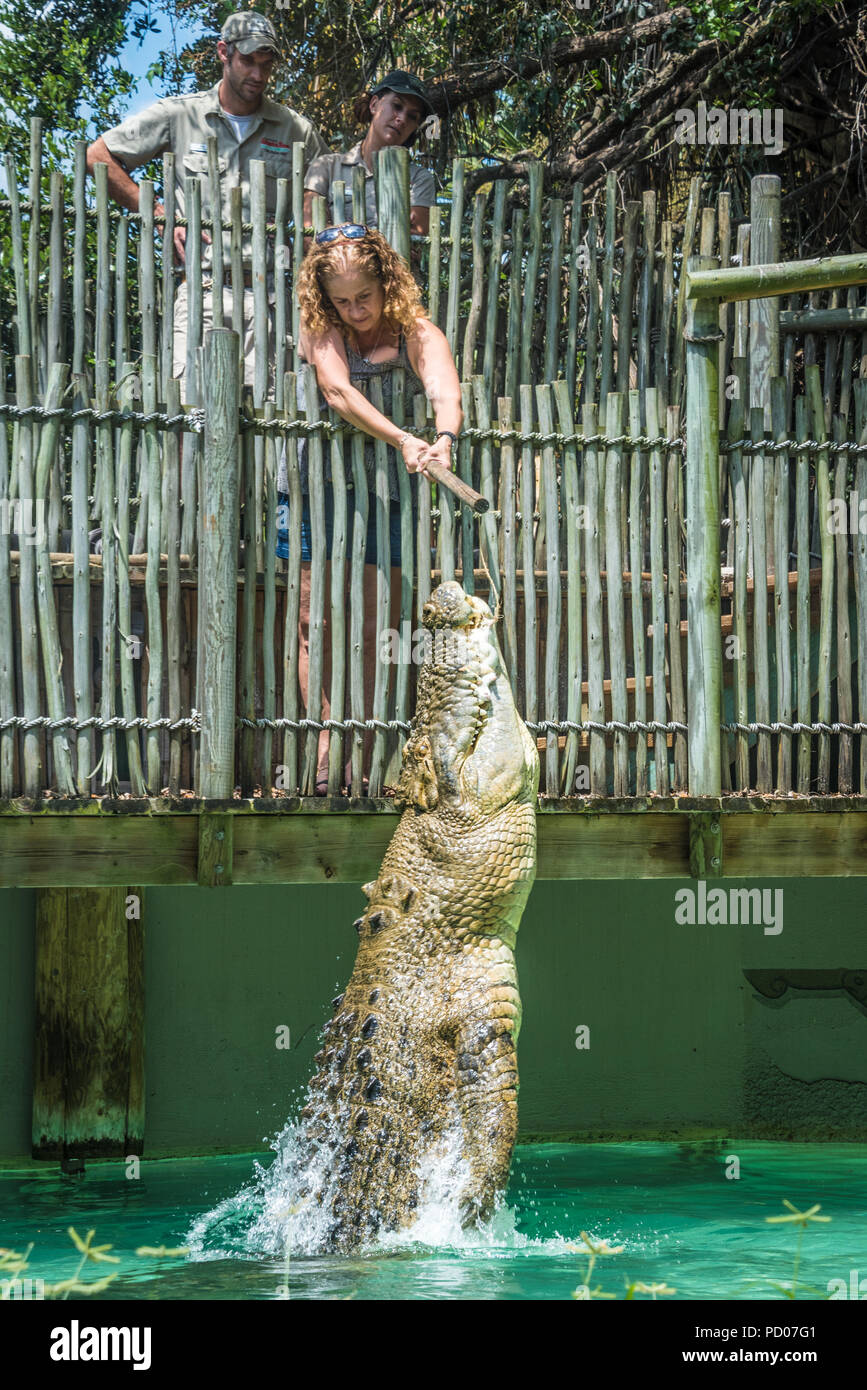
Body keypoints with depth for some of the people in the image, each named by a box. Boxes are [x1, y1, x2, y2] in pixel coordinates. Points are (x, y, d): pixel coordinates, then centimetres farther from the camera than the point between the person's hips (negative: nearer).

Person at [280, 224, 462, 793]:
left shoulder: (418, 335, -6)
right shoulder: (323, 331, -4)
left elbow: (447, 396, -26)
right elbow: (338, 392, -23)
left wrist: (444, 440, -50)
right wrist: (402, 439, -39)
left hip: (386, 489, 0)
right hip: (315, 485, 1)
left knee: (376, 628, -1)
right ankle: (326, 746, 0)